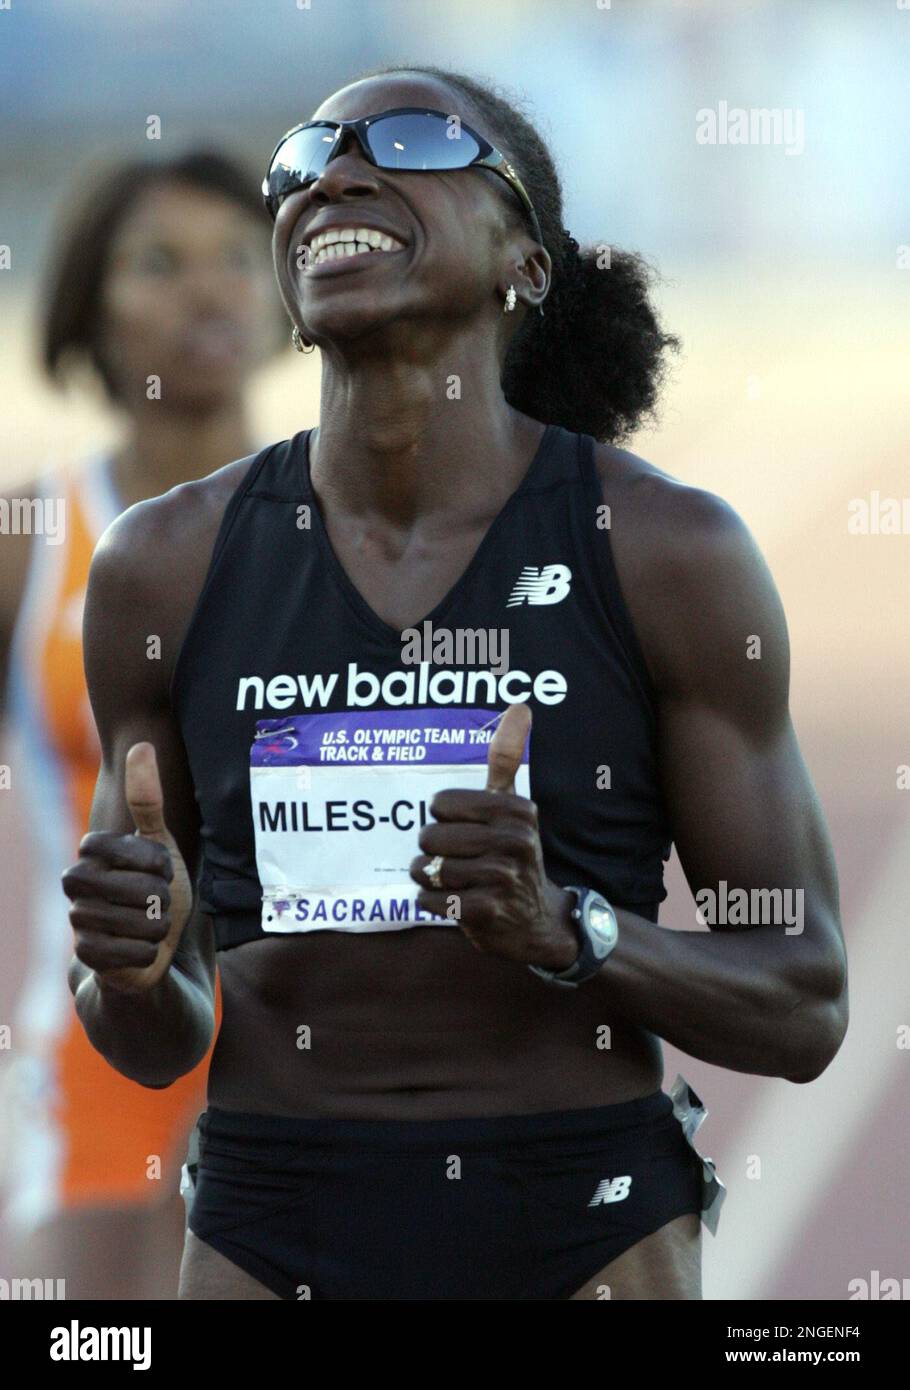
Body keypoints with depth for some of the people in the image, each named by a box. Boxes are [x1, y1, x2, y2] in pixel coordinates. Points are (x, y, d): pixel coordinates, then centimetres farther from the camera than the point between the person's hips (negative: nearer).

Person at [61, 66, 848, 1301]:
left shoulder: (675, 553, -4)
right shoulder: (166, 568, 2)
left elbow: (803, 1009, -2)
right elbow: (157, 1040, 9)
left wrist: (563, 931, -21)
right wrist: (131, 965, -15)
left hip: (589, 1245, -2)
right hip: (275, 1254, 2)